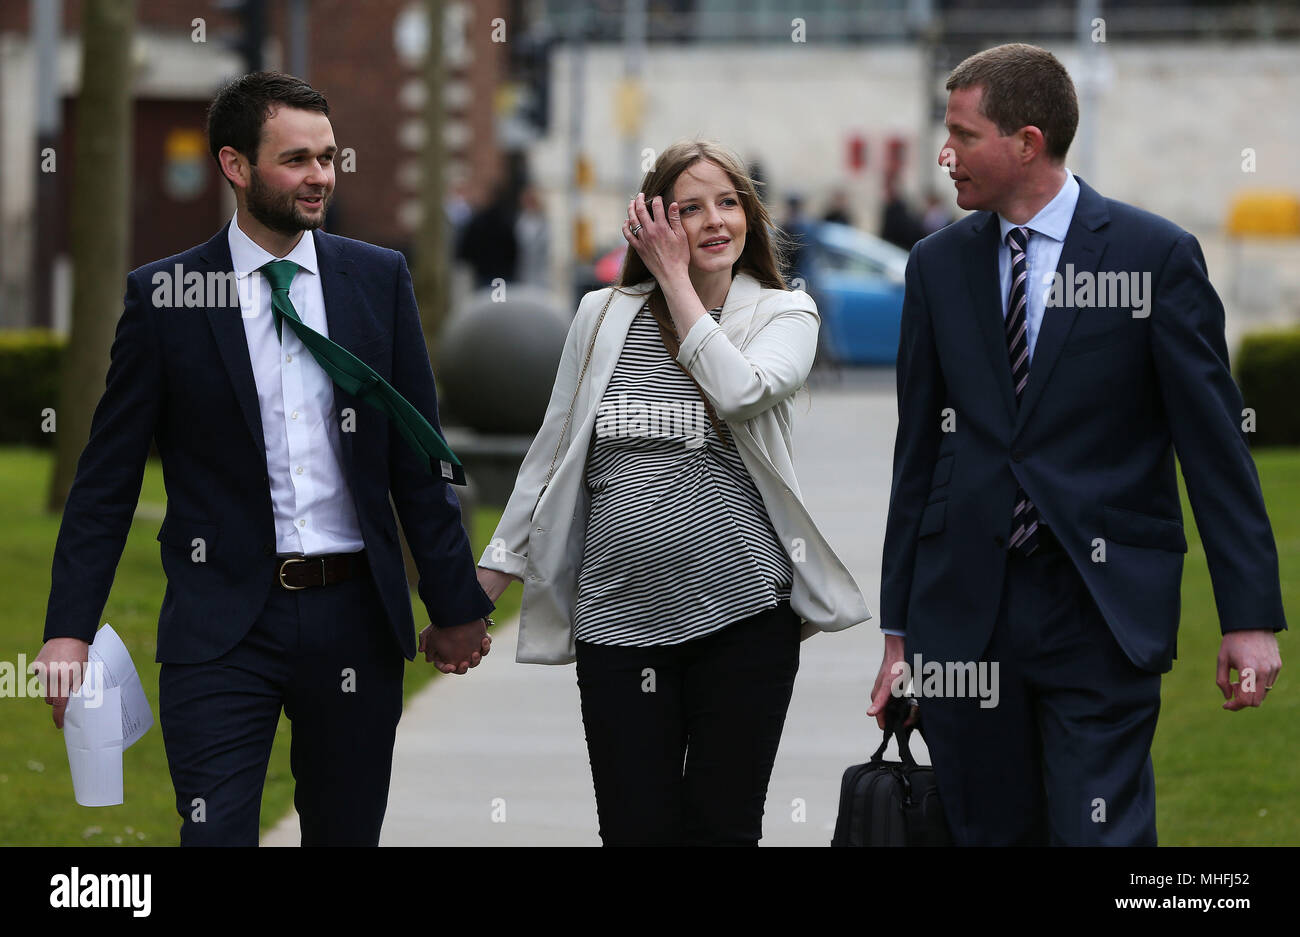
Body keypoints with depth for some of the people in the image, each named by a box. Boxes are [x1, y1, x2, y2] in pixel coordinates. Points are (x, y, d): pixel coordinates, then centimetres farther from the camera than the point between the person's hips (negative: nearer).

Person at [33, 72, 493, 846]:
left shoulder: (379, 280, 6)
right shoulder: (162, 295, -1)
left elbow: (419, 458, 9)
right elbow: (108, 476, 0)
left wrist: (455, 605, 8)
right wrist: (69, 630, -7)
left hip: (354, 615, 2)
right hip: (223, 627, -2)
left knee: (347, 832, 9)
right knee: (216, 836, -10)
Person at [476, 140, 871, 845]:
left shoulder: (786, 314, 5)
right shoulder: (603, 316, 10)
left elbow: (740, 392, -16)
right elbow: (552, 454, 15)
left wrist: (676, 281, -7)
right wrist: (483, 586, 12)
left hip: (742, 609, -1)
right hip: (617, 619, 1)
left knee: (723, 826, 2)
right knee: (636, 830, -2)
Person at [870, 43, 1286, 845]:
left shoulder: (1156, 256, -3)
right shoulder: (939, 265, 9)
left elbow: (1215, 445, -3)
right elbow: (920, 450, 12)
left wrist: (1251, 614, -7)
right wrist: (901, 628, 11)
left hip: (1102, 610, -4)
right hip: (964, 611, 4)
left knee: (1101, 835, -9)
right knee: (989, 831, 6)